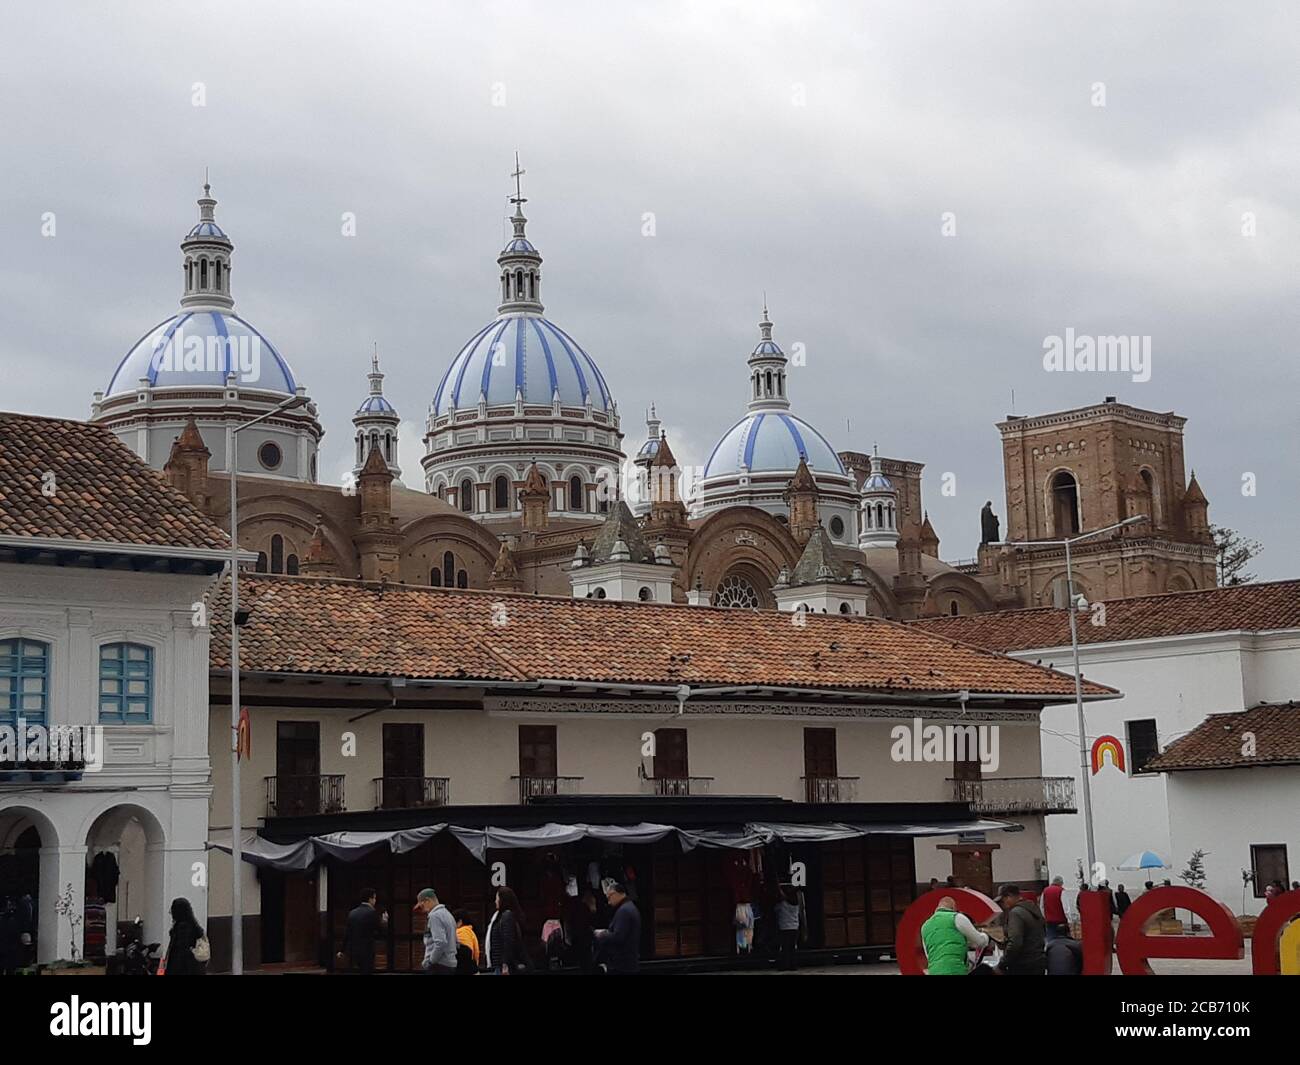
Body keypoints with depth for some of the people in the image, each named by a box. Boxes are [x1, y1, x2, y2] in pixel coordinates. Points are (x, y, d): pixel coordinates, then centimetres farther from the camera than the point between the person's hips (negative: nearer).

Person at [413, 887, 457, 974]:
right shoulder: (448, 914, 19)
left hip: (439, 967, -10)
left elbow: (440, 943, -23)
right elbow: (456, 943, 22)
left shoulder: (435, 916, -11)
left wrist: (430, 962, -13)